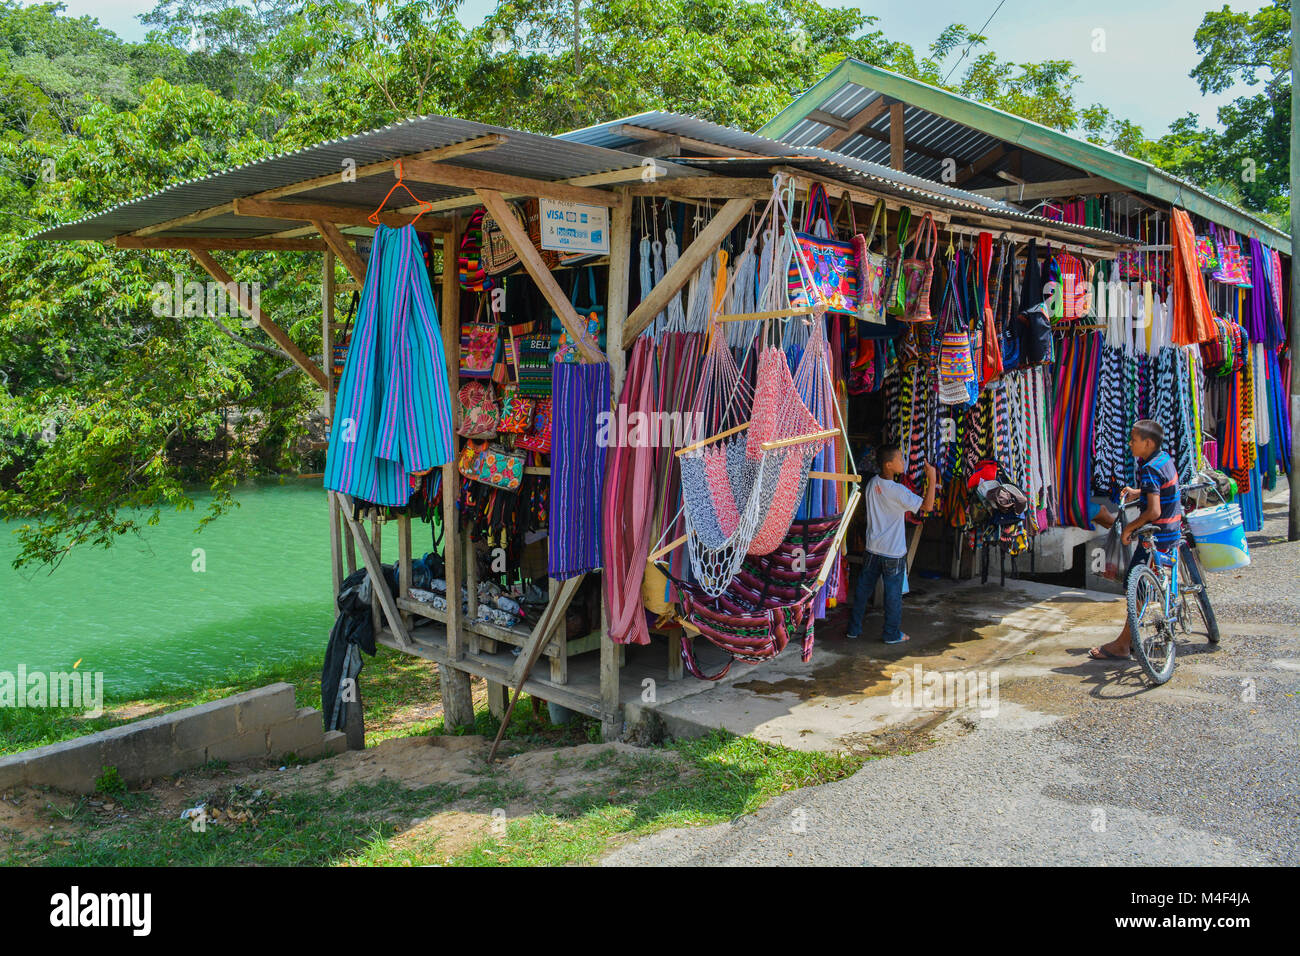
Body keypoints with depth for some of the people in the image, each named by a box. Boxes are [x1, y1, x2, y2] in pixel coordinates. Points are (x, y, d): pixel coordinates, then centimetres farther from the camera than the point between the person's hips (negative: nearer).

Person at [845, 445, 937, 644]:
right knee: (893, 594, 8)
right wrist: (931, 479, -14)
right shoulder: (898, 491, -20)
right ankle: (892, 634, 19)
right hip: (893, 553, -6)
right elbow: (928, 506, -17)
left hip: (872, 549, 6)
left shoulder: (872, 484, -1)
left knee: (863, 589, 14)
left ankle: (853, 628, 23)